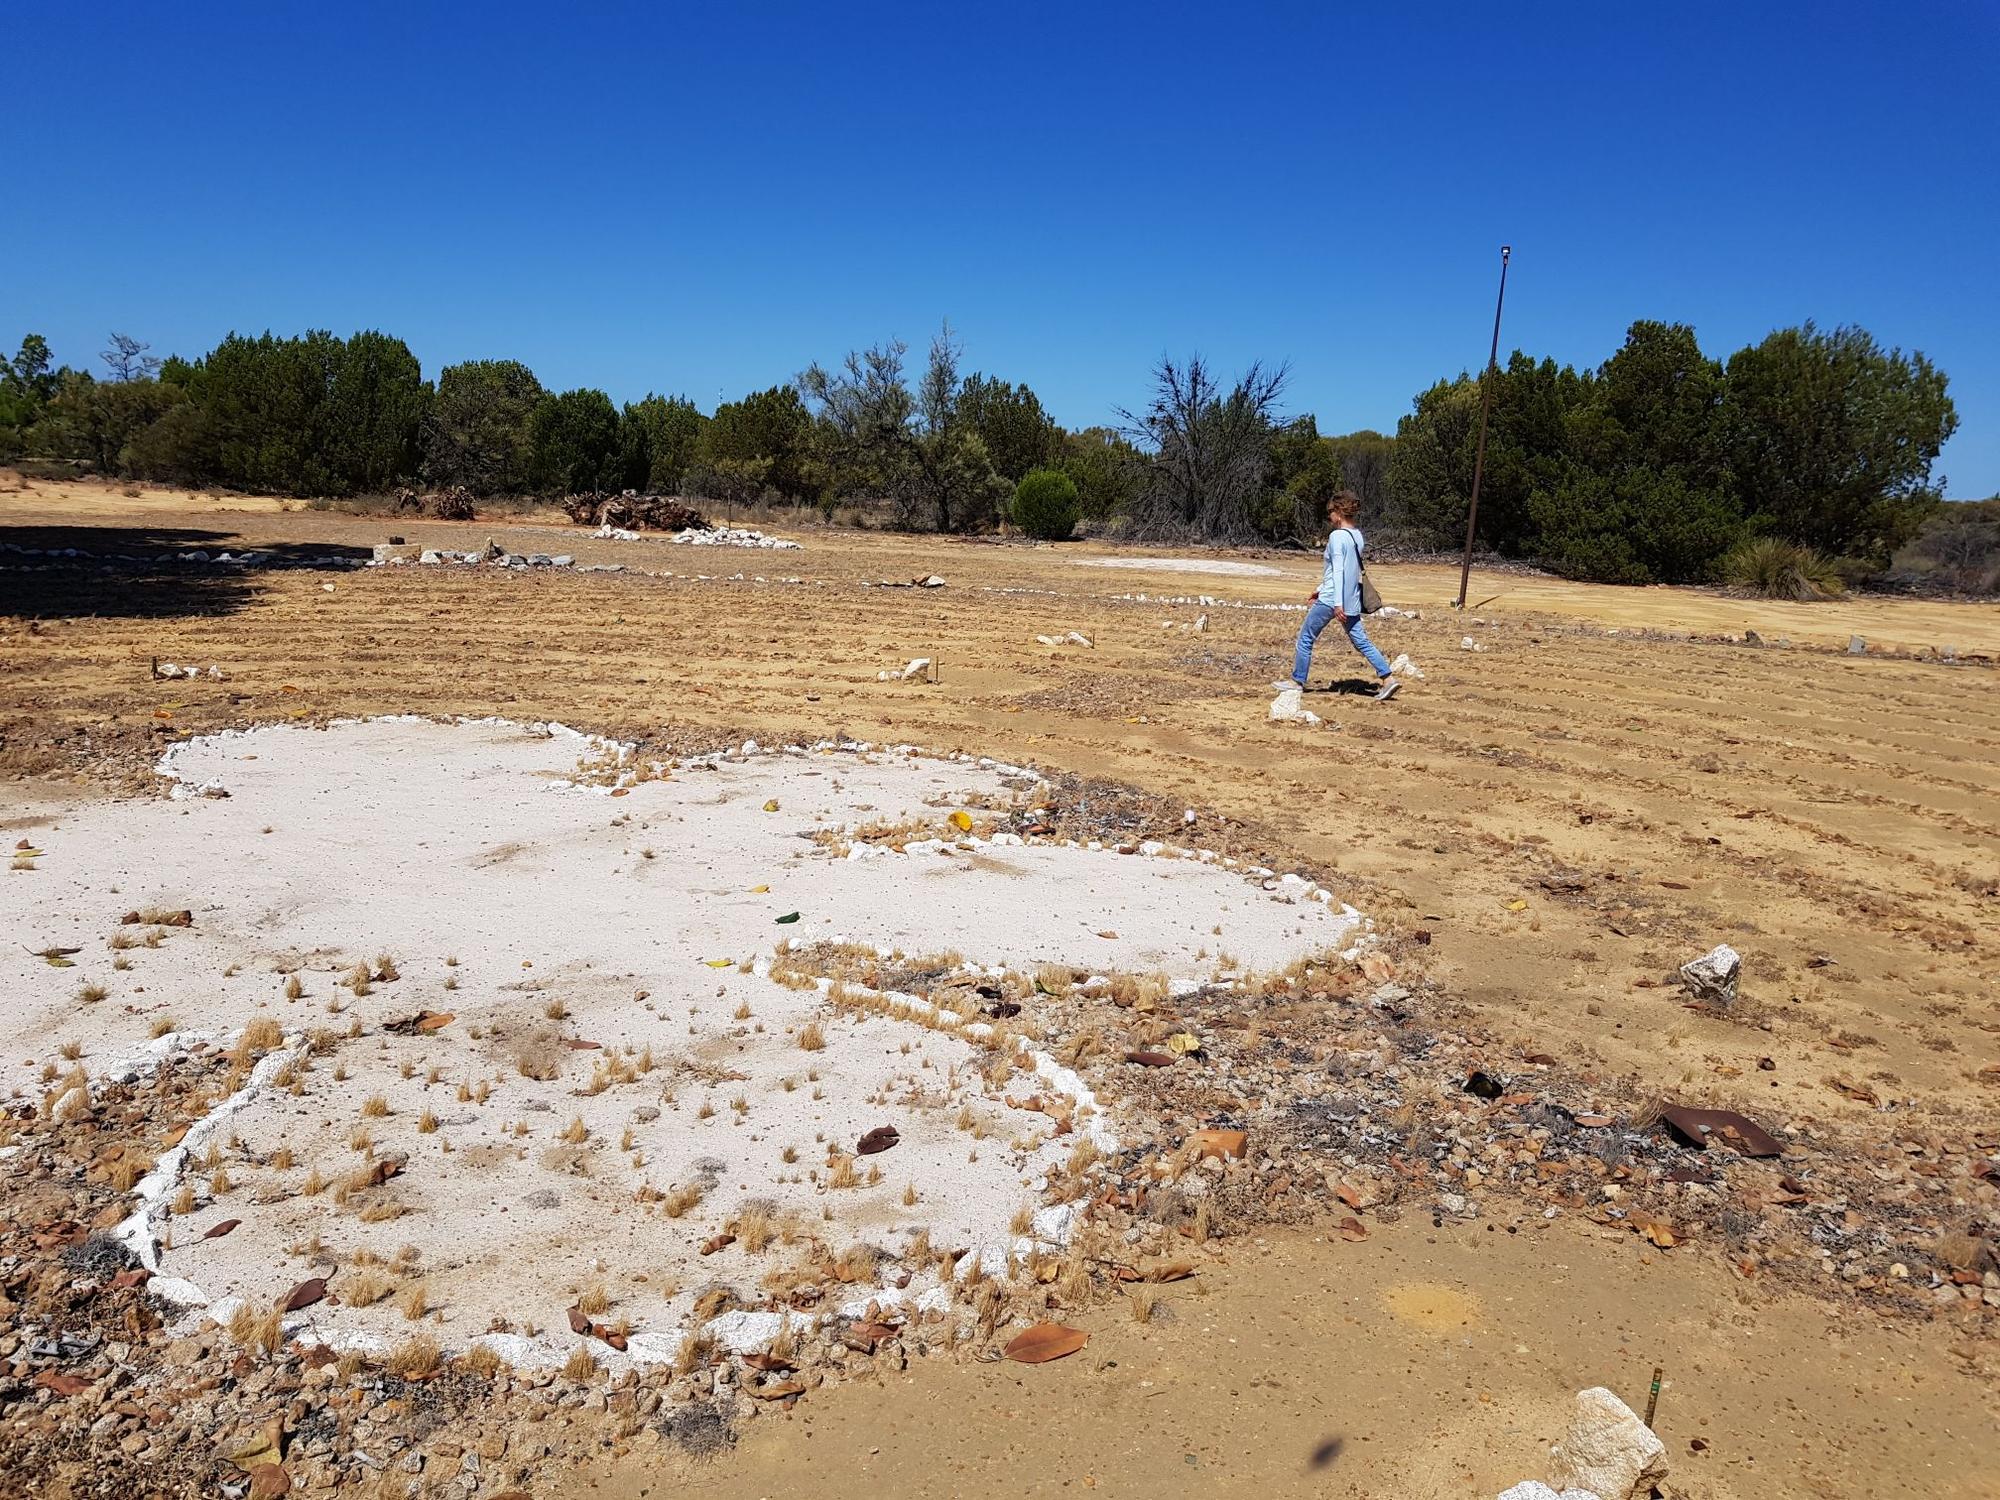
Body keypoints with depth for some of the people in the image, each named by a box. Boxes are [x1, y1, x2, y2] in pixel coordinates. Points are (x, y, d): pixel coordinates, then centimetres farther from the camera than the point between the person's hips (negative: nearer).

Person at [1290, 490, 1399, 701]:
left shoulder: (1337, 536, -13)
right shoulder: (1359, 536, 12)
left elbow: (1338, 571, -20)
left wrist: (1338, 603, -24)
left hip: (1330, 600, -8)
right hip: (1352, 600, 8)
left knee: (1305, 637, 6)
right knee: (1361, 641, 8)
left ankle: (1297, 681, 13)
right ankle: (1388, 678, -1)